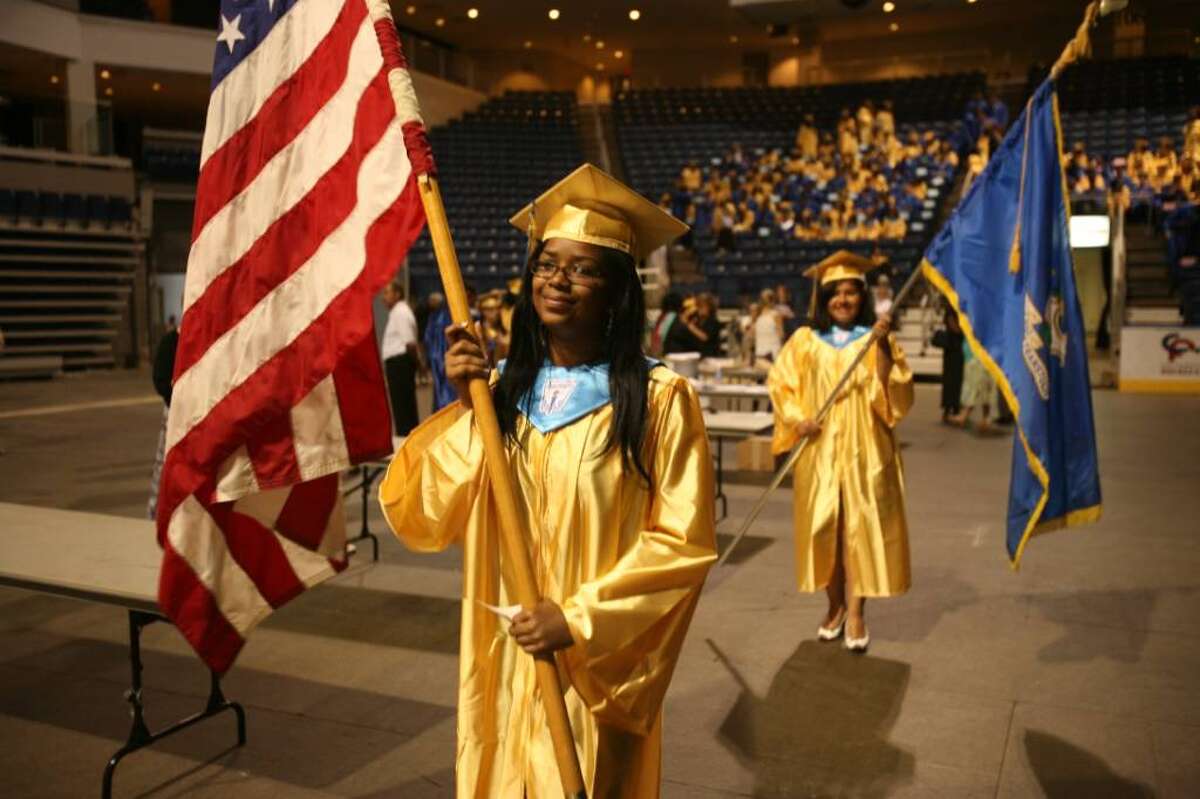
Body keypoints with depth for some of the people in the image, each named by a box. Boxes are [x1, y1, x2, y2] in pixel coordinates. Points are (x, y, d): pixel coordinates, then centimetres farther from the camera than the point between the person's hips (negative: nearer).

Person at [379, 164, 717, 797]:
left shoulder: (659, 397, -10)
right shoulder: (501, 390, 2)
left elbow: (681, 540, -11)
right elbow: (421, 519, -3)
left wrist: (580, 618, -17)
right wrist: (461, 407, -13)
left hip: (597, 664, -4)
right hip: (502, 659, 4)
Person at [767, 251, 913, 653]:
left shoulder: (876, 339, 5)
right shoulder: (805, 340, 6)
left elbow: (893, 390, -6)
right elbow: (779, 381, 4)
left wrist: (883, 346, -18)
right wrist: (797, 418, -11)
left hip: (863, 447, -1)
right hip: (819, 449, 1)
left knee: (860, 525, -4)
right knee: (823, 525, 4)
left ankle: (856, 612, 3)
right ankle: (836, 604, 20)